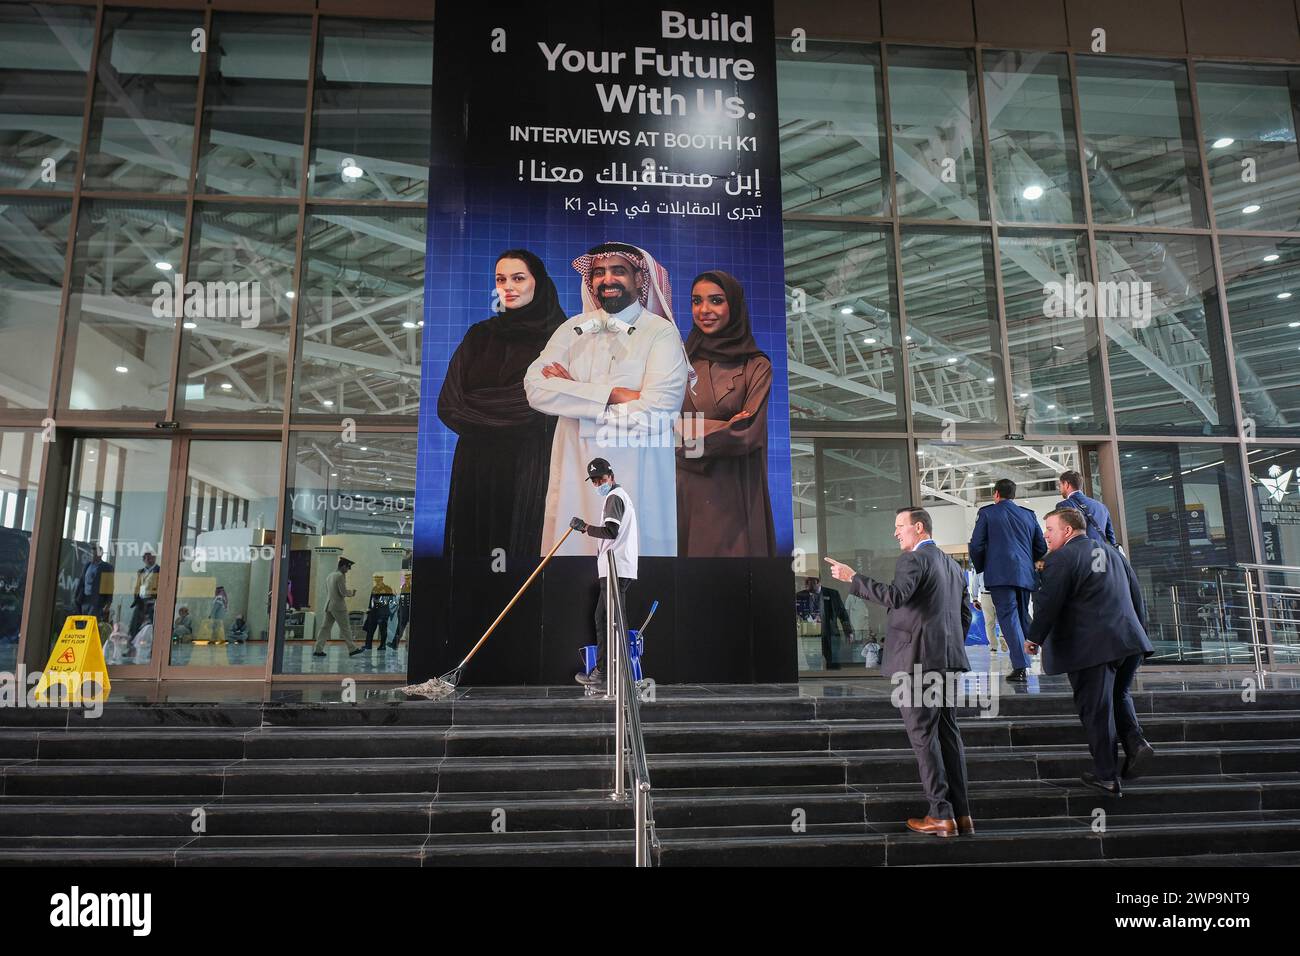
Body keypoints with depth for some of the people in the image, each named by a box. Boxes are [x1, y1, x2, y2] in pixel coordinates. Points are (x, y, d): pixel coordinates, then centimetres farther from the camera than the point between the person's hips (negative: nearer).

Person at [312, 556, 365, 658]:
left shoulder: (330, 575, 15)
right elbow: (343, 592, -17)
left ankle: (318, 650, 3)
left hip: (328, 605, 8)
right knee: (345, 628, -2)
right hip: (338, 606, -8)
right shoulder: (340, 576, -12)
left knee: (325, 627, 6)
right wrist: (351, 592, 3)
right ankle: (352, 649, 2)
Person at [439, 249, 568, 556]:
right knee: (472, 547, 6)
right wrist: (505, 413, -7)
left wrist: (475, 406, -3)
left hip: (530, 469, -4)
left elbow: (538, 403, -11)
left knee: (523, 546, 0)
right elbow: (447, 404, 4)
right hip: (475, 467, 4)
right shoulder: (479, 335, 12)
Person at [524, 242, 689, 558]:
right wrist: (612, 394, -17)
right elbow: (535, 388, -6)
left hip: (637, 480, -3)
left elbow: (654, 414, -19)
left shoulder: (662, 333, -6)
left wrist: (573, 393, -9)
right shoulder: (572, 329, 7)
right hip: (574, 474, 4)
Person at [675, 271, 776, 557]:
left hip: (733, 494, -2)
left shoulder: (756, 366, 0)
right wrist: (724, 428, -11)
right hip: (683, 491, 2)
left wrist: (687, 431, -8)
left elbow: (748, 434, -11)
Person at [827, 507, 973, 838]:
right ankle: (961, 813, 14)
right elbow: (965, 614, 21)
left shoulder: (913, 559, -10)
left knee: (923, 735, -2)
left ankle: (941, 815, 1)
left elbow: (895, 596, -27)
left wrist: (852, 577, -23)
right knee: (948, 733, 12)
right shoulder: (952, 565, 18)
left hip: (918, 659, -9)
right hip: (949, 660, 9)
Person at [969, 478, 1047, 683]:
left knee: (1008, 617, -7)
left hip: (1000, 574, -4)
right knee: (1023, 616, 14)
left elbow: (976, 545, -2)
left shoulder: (987, 512, 2)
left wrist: (981, 568, 13)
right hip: (1025, 574, 5)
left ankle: (1020, 666, -16)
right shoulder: (1029, 515, 15)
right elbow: (1041, 547, 16)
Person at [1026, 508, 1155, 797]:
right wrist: (1140, 630, 25)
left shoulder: (1061, 559, -9)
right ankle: (1135, 743, 3)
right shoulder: (1111, 551, 15)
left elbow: (1048, 604, -13)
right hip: (1129, 641, 7)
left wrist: (1034, 638, -2)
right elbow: (1136, 592, 18)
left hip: (1091, 648, -7)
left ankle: (1106, 777, 6)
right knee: (1119, 695, 23)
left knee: (1096, 710, 0)